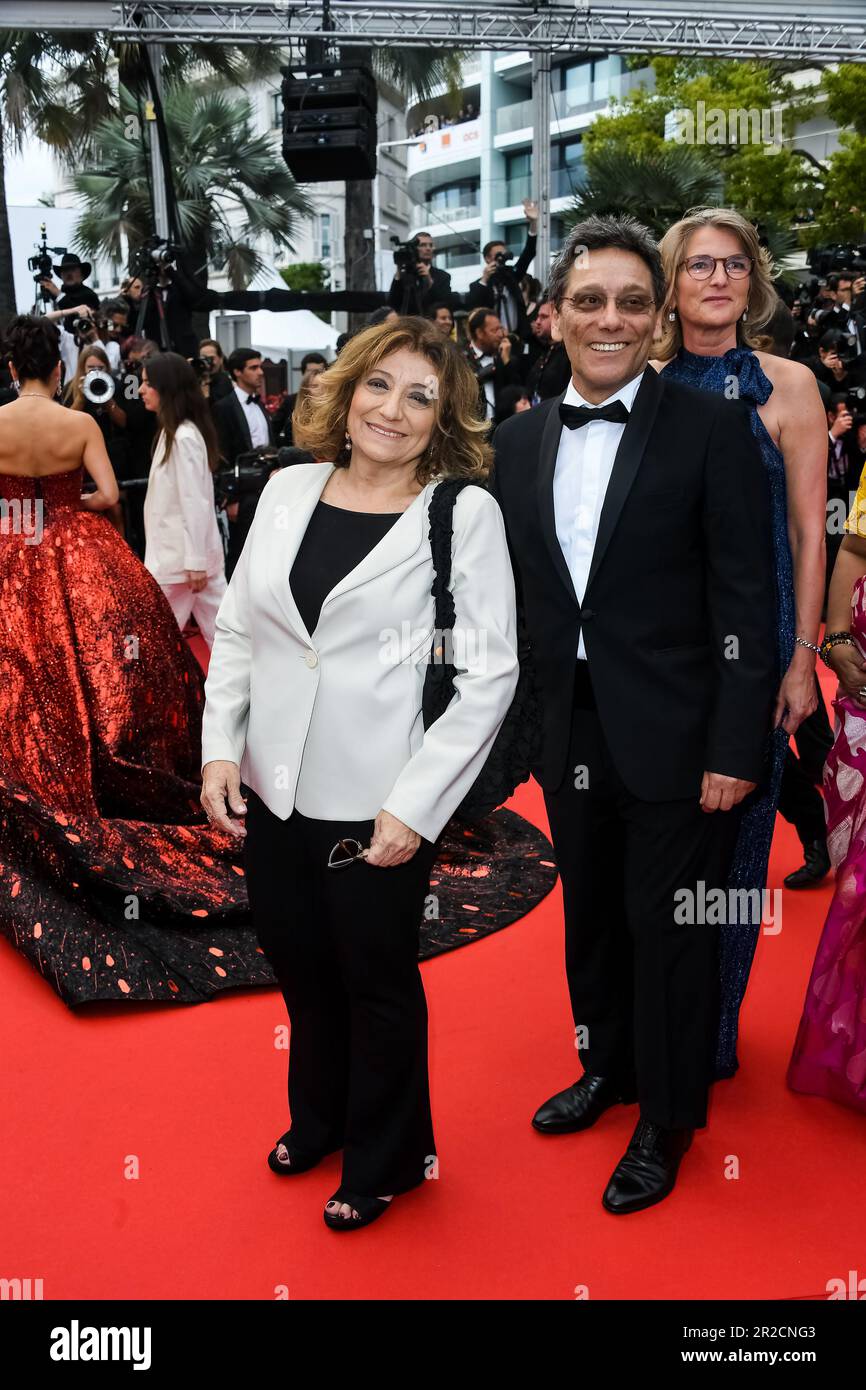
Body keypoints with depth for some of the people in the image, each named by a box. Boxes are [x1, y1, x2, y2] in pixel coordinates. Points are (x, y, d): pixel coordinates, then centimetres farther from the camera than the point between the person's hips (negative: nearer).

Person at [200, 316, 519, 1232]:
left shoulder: (466, 512, -10)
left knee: (376, 983, 14)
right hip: (270, 794, 5)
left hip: (378, 808, -4)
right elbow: (237, 628, 8)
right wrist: (220, 748, -2)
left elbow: (490, 672, -12)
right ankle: (319, 1120, 50)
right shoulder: (288, 489, 4)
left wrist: (414, 806, -16)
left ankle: (386, 1160, 40)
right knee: (299, 968, 22)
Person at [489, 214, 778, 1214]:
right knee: (590, 913, 20)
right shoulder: (520, 440, 6)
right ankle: (608, 1066, 44)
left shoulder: (711, 430, -9)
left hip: (674, 740, -5)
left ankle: (667, 1121, 30)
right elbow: (518, 594, 9)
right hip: (571, 735, 5)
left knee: (669, 928, 8)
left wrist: (735, 749, -14)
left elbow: (745, 604, -11)